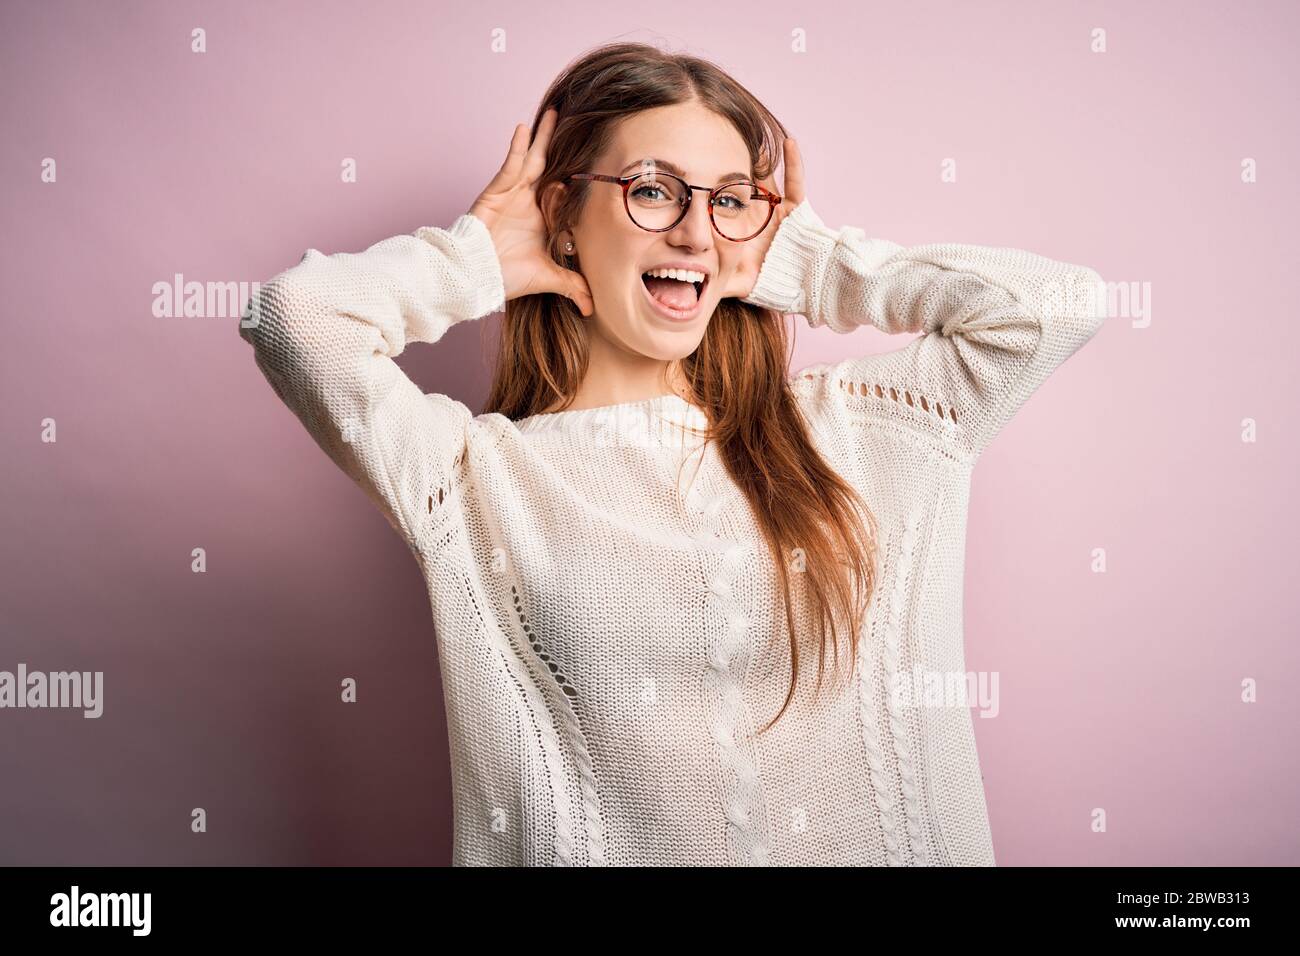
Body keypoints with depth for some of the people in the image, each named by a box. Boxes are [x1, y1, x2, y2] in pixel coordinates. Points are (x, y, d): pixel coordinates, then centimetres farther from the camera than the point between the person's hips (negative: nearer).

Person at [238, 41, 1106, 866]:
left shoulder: (846, 431, 5)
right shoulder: (479, 475, -3)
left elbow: (1061, 304, 2)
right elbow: (294, 317, -16)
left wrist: (804, 267, 5)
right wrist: (479, 261, 0)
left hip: (870, 841, 3)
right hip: (606, 847, -2)